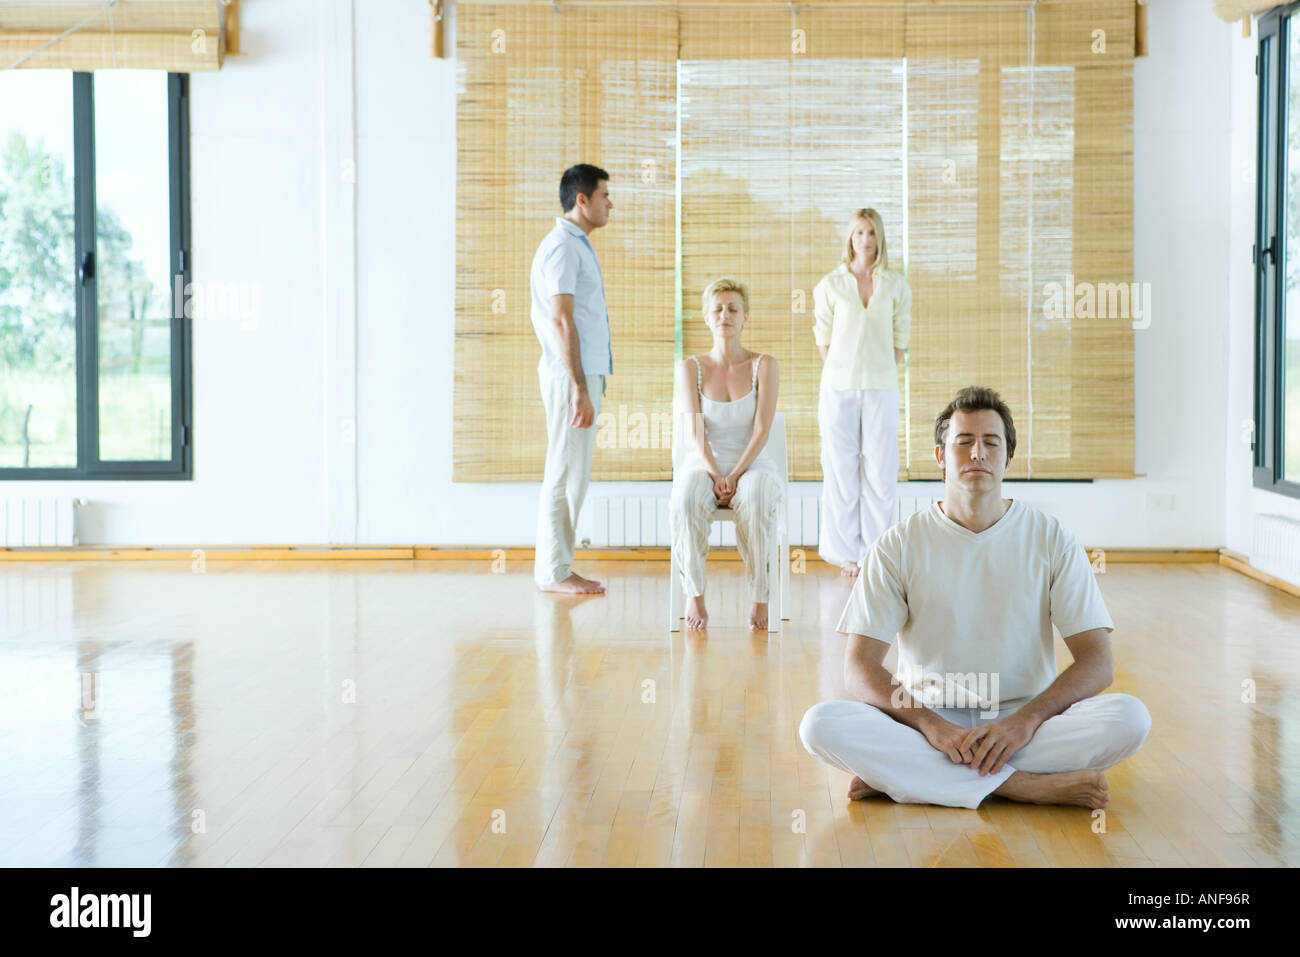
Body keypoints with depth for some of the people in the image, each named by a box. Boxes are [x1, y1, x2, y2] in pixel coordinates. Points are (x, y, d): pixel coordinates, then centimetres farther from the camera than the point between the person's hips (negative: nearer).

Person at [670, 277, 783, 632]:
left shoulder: (764, 366, 2)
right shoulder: (690, 368, 5)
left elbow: (762, 430, -6)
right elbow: (695, 432, -4)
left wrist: (735, 476, -18)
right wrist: (715, 475, -18)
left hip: (752, 464, -1)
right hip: (703, 464, 1)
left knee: (755, 502, -37)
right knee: (687, 500, -35)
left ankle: (760, 598, -27)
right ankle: (694, 596, -26)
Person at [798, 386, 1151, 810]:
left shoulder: (1051, 539, 3)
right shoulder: (900, 545, 1)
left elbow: (1096, 662, -3)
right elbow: (860, 668, -4)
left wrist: (1026, 720, -20)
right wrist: (929, 723, -21)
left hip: (1024, 720, 1)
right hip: (925, 720, -1)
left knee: (1128, 717, -28)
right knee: (821, 724, -28)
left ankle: (900, 776, -24)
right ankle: (1026, 786, -27)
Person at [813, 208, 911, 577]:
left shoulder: (896, 286, 6)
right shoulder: (830, 284, 4)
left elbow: (899, 342, 9)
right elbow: (823, 341, 7)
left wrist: (878, 373, 3)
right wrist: (844, 373, 2)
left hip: (881, 387, 1)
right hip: (839, 387, 0)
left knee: (880, 470, -1)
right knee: (840, 467, 1)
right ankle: (846, 552, 11)